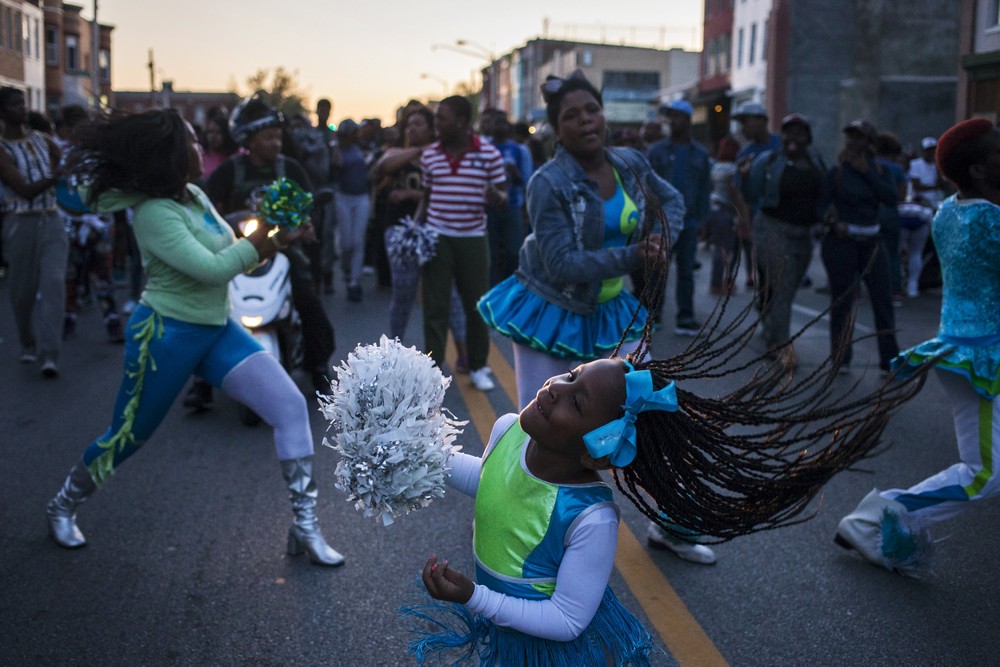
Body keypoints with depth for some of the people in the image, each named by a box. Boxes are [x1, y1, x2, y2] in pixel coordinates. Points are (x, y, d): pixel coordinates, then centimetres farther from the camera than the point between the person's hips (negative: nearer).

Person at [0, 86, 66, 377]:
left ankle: (49, 354, -17)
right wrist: (58, 174, -28)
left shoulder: (43, 140, 9)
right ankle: (29, 344, 31)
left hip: (52, 221, 3)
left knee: (53, 282, -13)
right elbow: (25, 190, -17)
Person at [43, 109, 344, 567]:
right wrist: (265, 236, -16)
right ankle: (62, 507, 40)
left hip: (218, 329, 7)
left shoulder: (196, 196, 5)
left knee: (292, 407, -7)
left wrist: (275, 242, -4)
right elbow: (212, 269, -25)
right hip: (166, 335, -7)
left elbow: (233, 260, 11)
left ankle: (304, 526, 0)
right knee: (126, 438, 10)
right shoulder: (154, 213, -20)